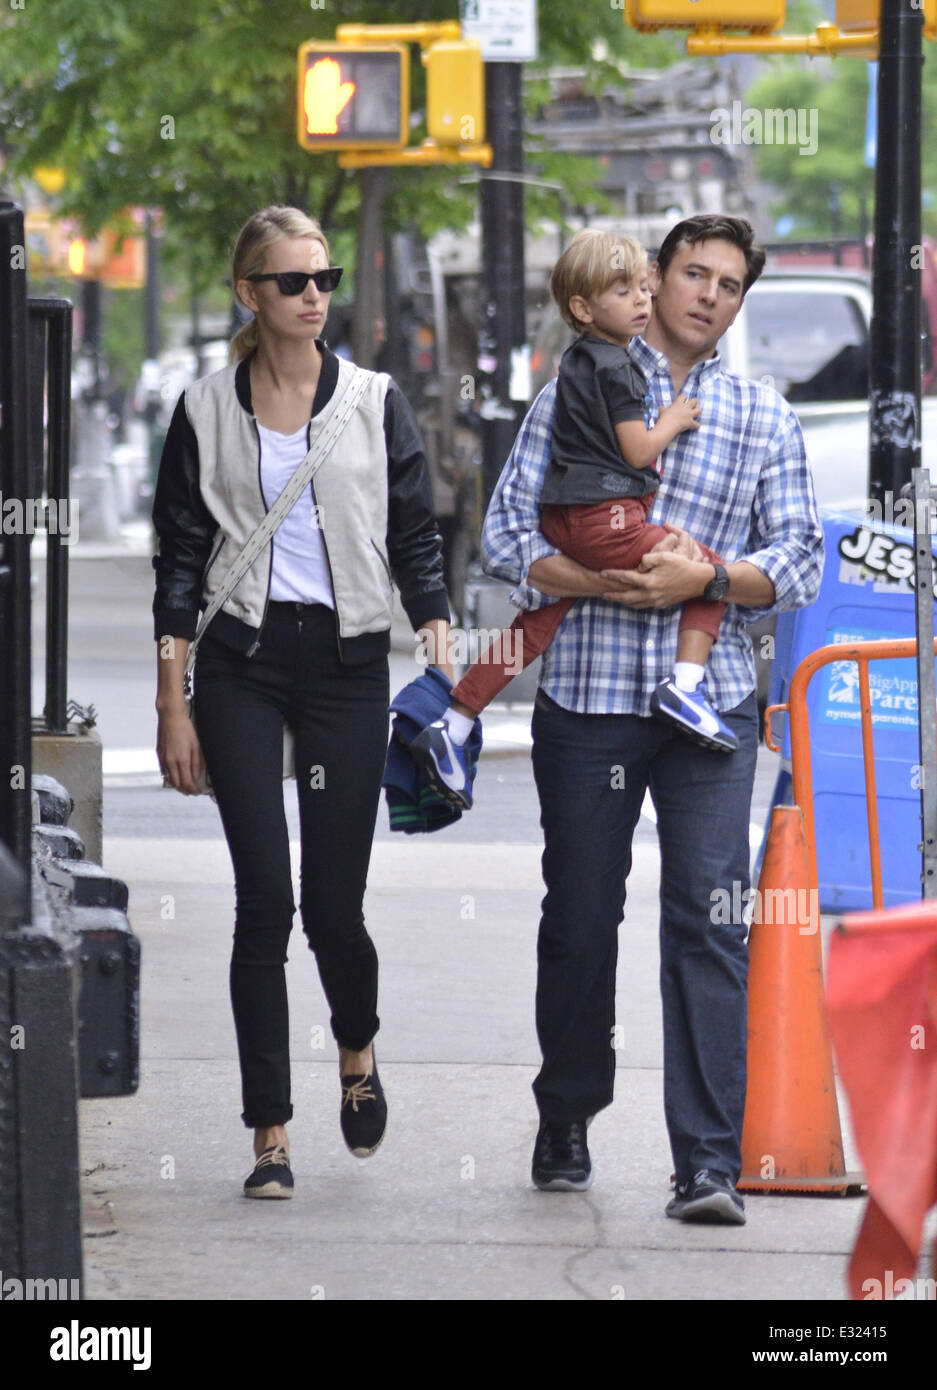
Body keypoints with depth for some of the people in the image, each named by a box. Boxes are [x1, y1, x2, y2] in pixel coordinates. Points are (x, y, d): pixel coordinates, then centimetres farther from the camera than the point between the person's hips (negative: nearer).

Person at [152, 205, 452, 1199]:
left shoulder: (375, 404, 6)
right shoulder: (207, 412, 5)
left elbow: (417, 541, 7)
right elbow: (179, 559, 6)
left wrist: (442, 661, -5)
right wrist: (172, 705, 1)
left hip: (347, 661, 0)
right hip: (241, 665, 0)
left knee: (333, 903, -2)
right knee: (264, 898, -6)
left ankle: (357, 1052, 31)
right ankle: (270, 1133, -1)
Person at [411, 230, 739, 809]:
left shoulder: (578, 362, 19)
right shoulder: (616, 368, -11)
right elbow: (637, 450, -12)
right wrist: (674, 420, 3)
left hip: (563, 521, 9)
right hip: (605, 516, -9)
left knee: (536, 626, 14)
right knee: (712, 568, -5)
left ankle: (451, 728, 13)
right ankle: (684, 686, -17)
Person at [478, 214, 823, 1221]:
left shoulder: (766, 420, 12)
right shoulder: (574, 396, 7)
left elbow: (800, 563, 6)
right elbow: (505, 535, 2)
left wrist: (704, 579, -12)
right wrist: (604, 581, -13)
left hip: (712, 699, 0)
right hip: (587, 692, 0)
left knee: (710, 924, -9)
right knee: (580, 921, 7)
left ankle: (709, 1164, -12)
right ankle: (566, 1125, 27)